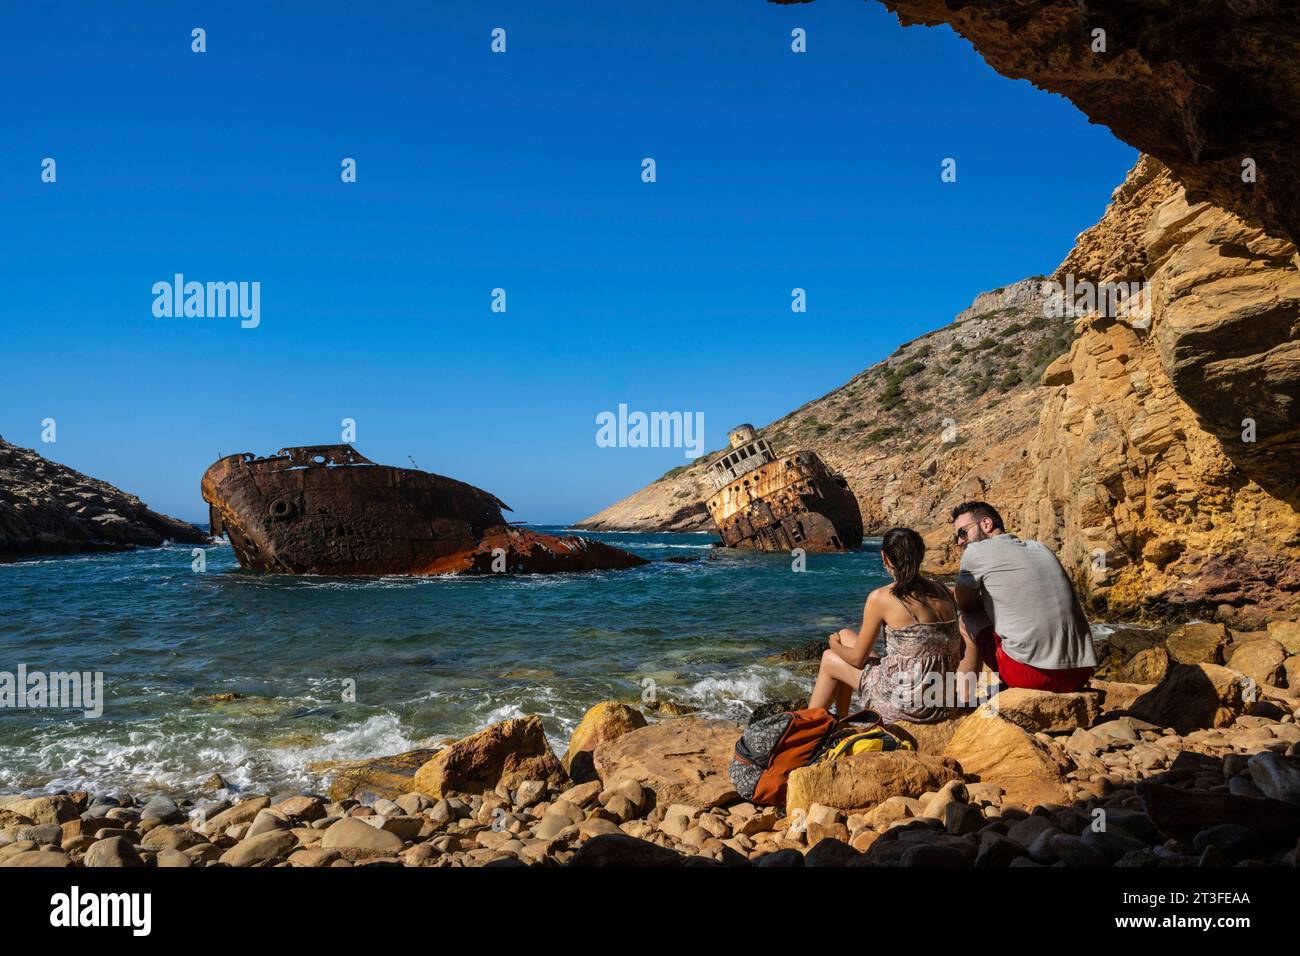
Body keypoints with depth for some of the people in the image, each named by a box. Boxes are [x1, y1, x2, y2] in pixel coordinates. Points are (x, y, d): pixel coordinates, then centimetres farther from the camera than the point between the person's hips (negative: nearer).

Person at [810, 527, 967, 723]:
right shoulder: (943, 593, 2)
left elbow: (857, 659, -4)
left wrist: (835, 646, 19)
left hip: (905, 704, -6)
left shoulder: (880, 598, -14)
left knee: (829, 659, 21)